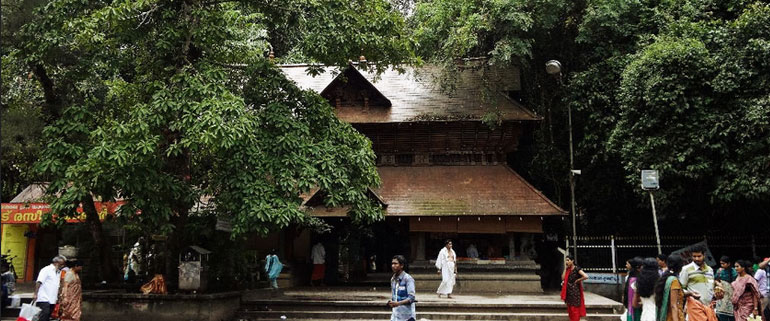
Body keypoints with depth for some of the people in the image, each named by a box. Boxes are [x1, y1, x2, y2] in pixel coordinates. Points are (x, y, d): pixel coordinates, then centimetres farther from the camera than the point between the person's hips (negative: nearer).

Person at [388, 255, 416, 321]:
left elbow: (411, 298, -19)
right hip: (395, 316, 6)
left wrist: (398, 303, -29)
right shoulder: (393, 279, 8)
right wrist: (391, 302, 3)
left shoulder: (408, 278, -13)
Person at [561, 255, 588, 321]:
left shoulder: (576, 268, -12)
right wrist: (565, 268, 0)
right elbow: (563, 278, 3)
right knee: (570, 308, 11)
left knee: (575, 309, -3)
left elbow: (586, 276, -23)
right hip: (568, 292, 7)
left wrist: (577, 280, -12)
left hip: (575, 291, -7)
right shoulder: (567, 269, 9)